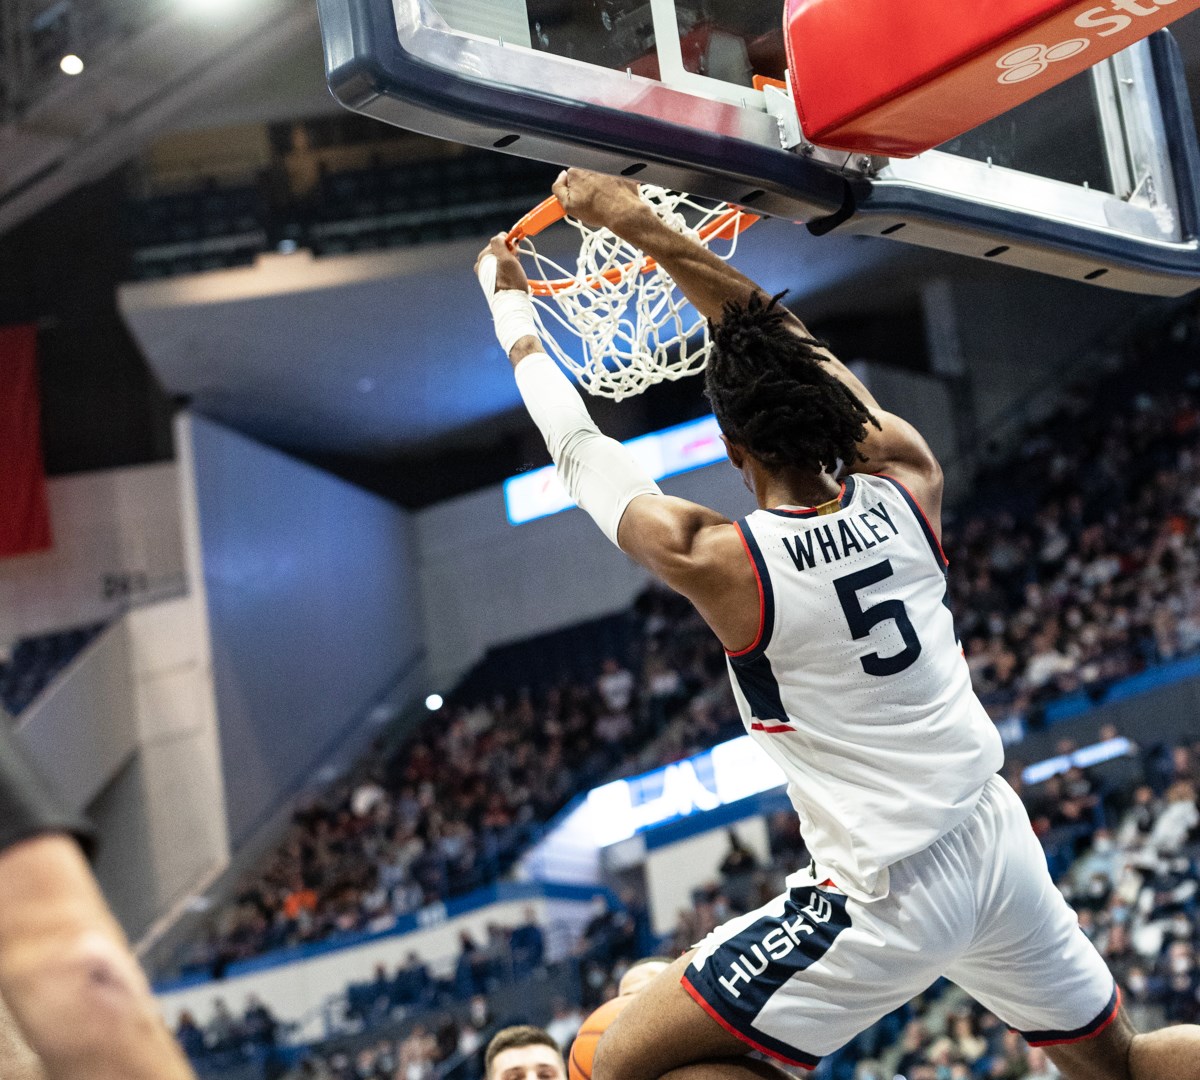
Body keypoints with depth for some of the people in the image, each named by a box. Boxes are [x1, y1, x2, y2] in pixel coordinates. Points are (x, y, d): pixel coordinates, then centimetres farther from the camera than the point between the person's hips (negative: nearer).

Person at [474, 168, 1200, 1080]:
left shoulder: (716, 562, -18)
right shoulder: (909, 483, -6)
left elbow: (579, 451, -1)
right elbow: (784, 338, 7)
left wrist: (510, 301, 14)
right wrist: (641, 226, 12)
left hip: (886, 898, -6)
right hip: (1001, 846, 6)